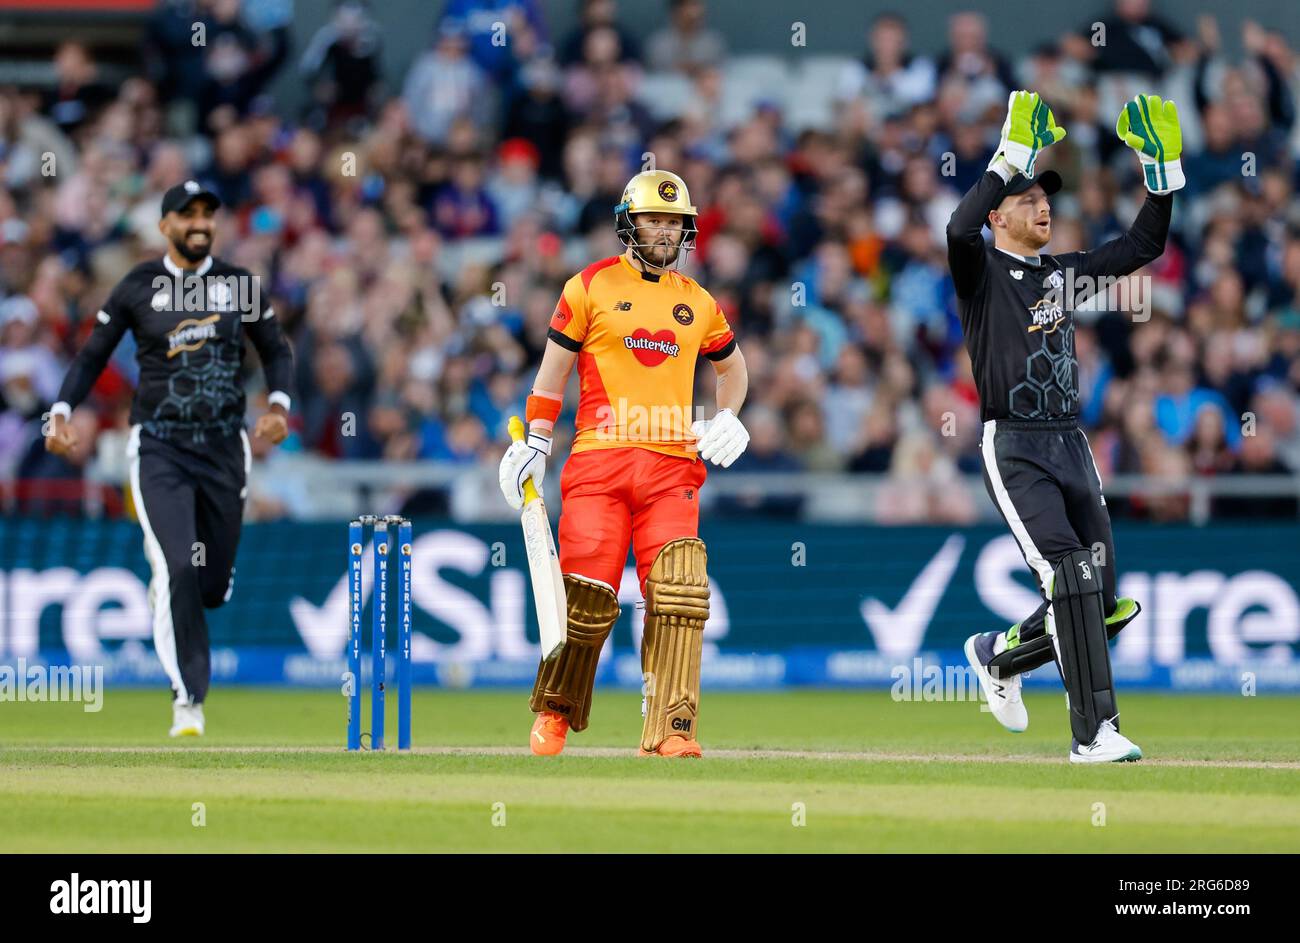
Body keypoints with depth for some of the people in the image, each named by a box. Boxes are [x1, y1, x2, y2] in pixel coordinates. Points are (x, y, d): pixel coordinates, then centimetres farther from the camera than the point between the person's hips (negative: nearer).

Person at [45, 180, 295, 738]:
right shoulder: (137, 288, 0)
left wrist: (278, 404, -7)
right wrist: (62, 412, -11)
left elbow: (276, 351, 13)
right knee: (179, 569, -17)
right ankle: (188, 700, -11)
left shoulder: (240, 286, 6)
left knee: (213, 585, 6)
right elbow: (92, 356, 5)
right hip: (159, 447, -3)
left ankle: (166, 588, 44)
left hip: (224, 448, 3)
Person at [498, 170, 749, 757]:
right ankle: (554, 712, 15)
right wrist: (535, 443, 3)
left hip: (672, 465, 2)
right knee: (587, 597, -8)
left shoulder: (698, 303, 17)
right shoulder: (591, 287, 7)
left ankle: (670, 732, -14)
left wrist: (727, 420, 16)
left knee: (678, 596, -13)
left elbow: (731, 365, 34)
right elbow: (554, 367, 10)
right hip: (598, 461, -2)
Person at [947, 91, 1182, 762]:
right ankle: (1094, 732, -20)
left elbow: (1144, 245, 19)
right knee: (1072, 579, -20)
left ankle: (999, 656, 32)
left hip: (1072, 448, 7)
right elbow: (959, 229, -25)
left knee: (1100, 605, 5)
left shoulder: (1064, 272, 17)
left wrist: (1163, 169, 8)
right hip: (1014, 449, -7)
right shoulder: (982, 271, -2)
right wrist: (1011, 158, -26)